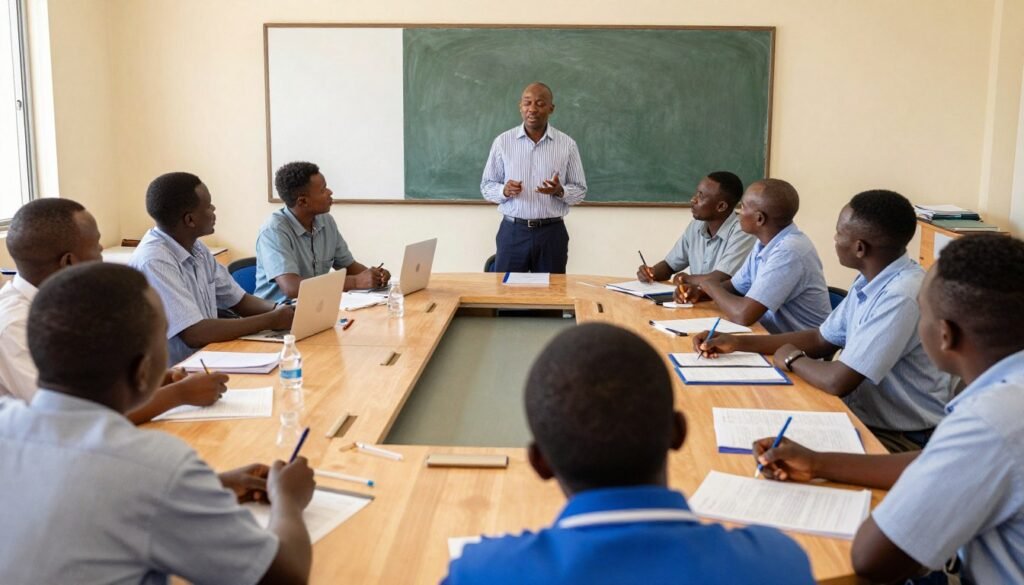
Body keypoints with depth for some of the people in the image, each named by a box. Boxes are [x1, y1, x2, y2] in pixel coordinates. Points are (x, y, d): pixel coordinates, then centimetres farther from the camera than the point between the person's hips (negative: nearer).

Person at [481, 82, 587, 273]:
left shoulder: (567, 145, 1)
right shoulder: (502, 141, 2)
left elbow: (580, 190, 5)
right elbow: (486, 186, 6)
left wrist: (560, 191, -16)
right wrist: (504, 191, -15)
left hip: (551, 232, 0)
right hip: (512, 231, 0)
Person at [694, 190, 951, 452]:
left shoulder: (902, 296, -26)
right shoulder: (871, 281, 3)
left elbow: (838, 381, -27)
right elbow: (821, 340, 14)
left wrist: (792, 359, -6)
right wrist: (738, 343, 5)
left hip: (903, 439, -8)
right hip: (866, 416, 8)